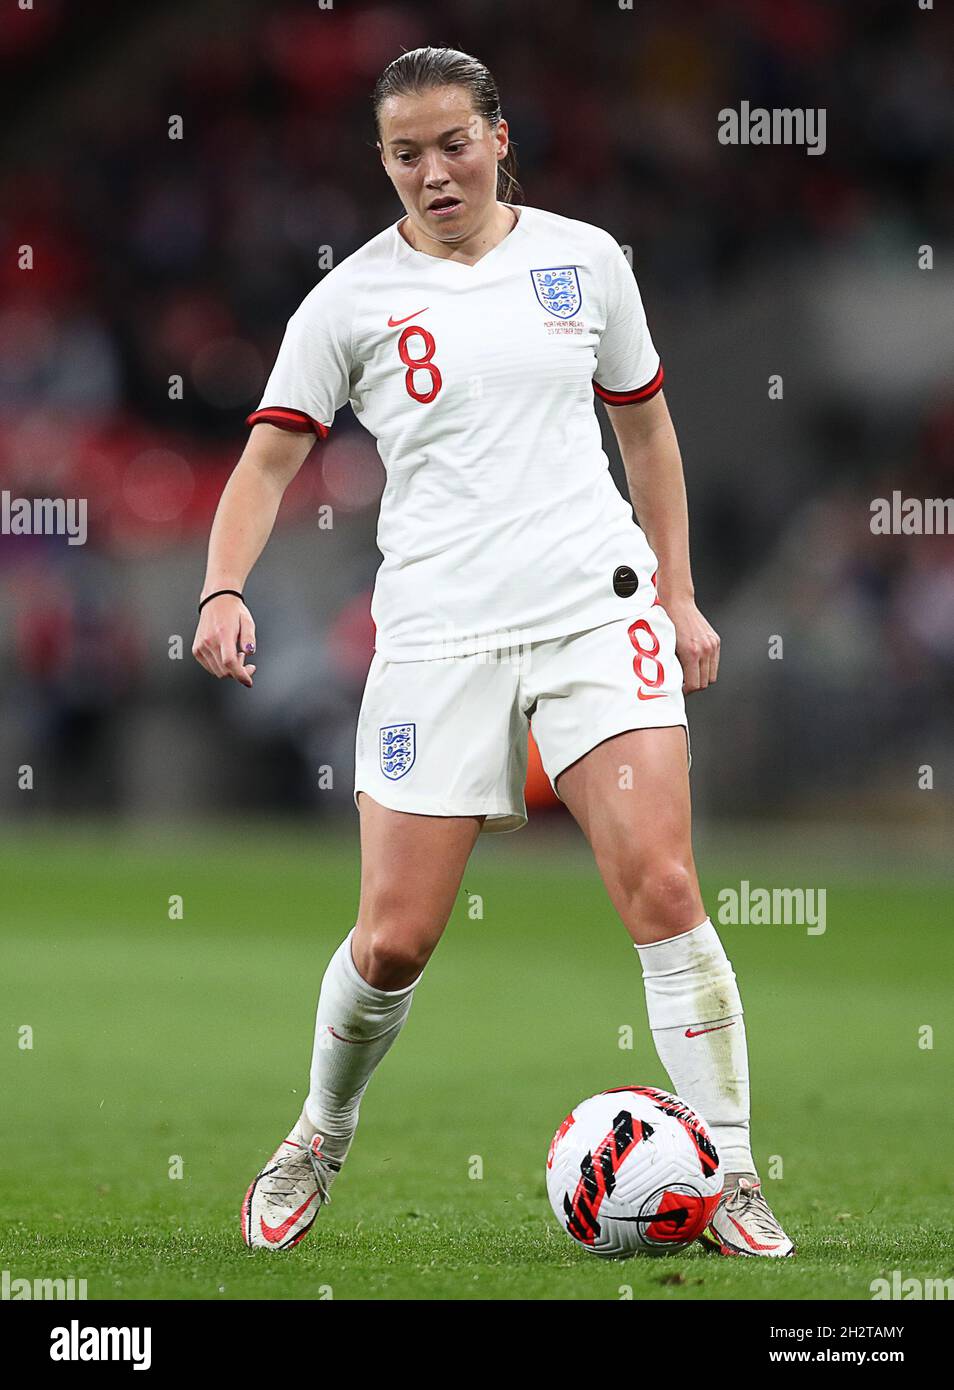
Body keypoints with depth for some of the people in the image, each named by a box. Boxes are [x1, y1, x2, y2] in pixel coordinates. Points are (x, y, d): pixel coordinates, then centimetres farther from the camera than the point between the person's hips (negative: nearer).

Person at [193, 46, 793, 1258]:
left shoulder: (584, 259, 8)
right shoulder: (352, 298, 2)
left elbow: (644, 426, 19)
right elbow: (271, 456, 2)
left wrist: (678, 593, 16)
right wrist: (224, 589, -14)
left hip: (599, 610, 1)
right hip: (435, 636, -1)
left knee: (662, 888, -13)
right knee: (395, 939, -2)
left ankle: (729, 1182, -7)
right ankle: (319, 1137, 27)